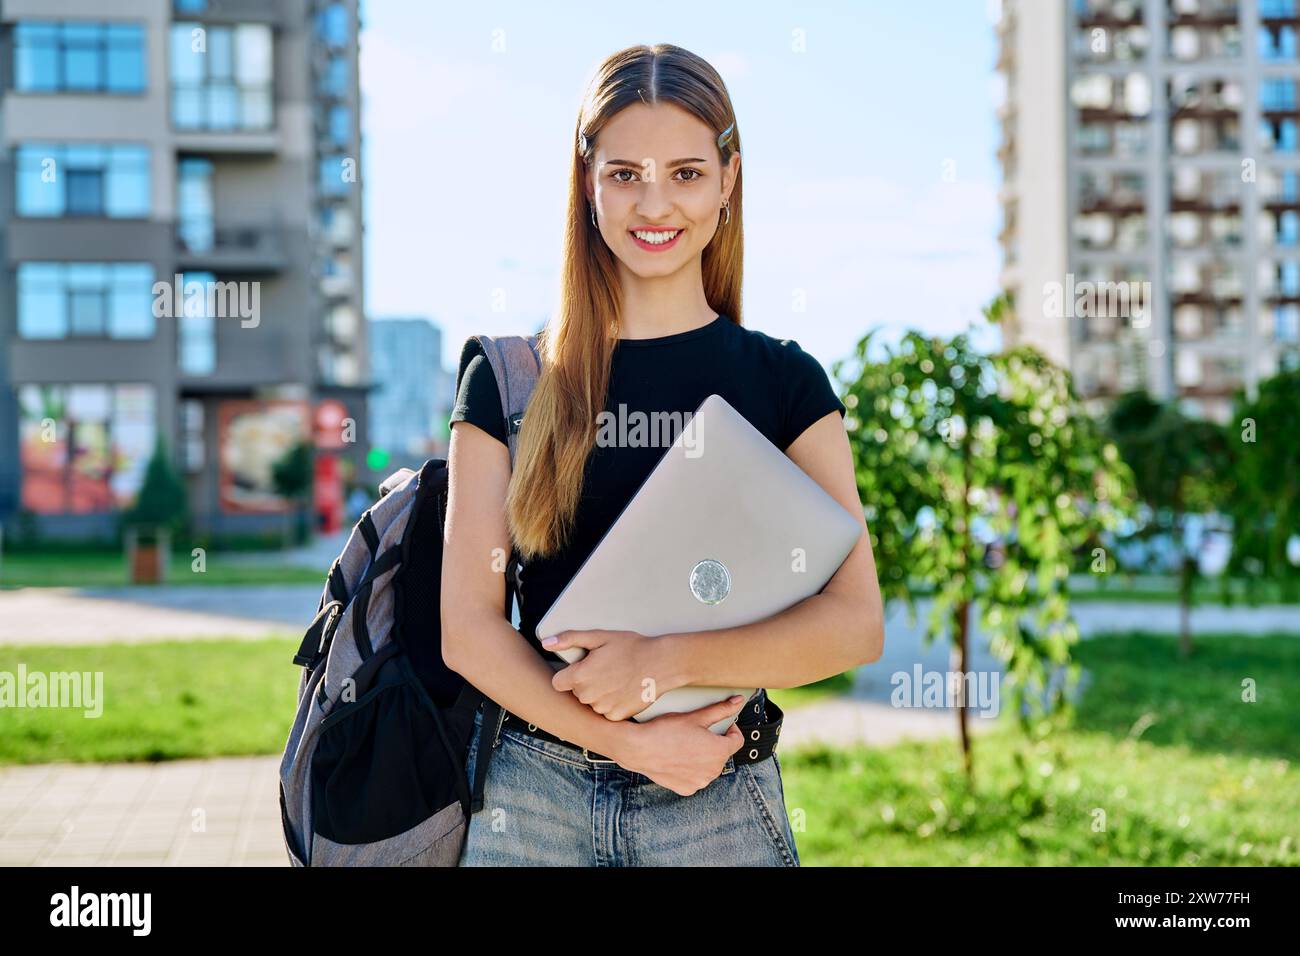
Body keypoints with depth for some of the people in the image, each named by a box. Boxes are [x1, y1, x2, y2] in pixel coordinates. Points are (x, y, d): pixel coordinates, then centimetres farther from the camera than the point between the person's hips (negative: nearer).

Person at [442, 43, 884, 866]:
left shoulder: (783, 381, 2)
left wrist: (666, 662, -19)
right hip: (534, 790, 0)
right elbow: (468, 626, -2)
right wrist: (627, 739, -14)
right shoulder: (508, 378, 3)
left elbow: (856, 622, -7)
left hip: (720, 801, 0)